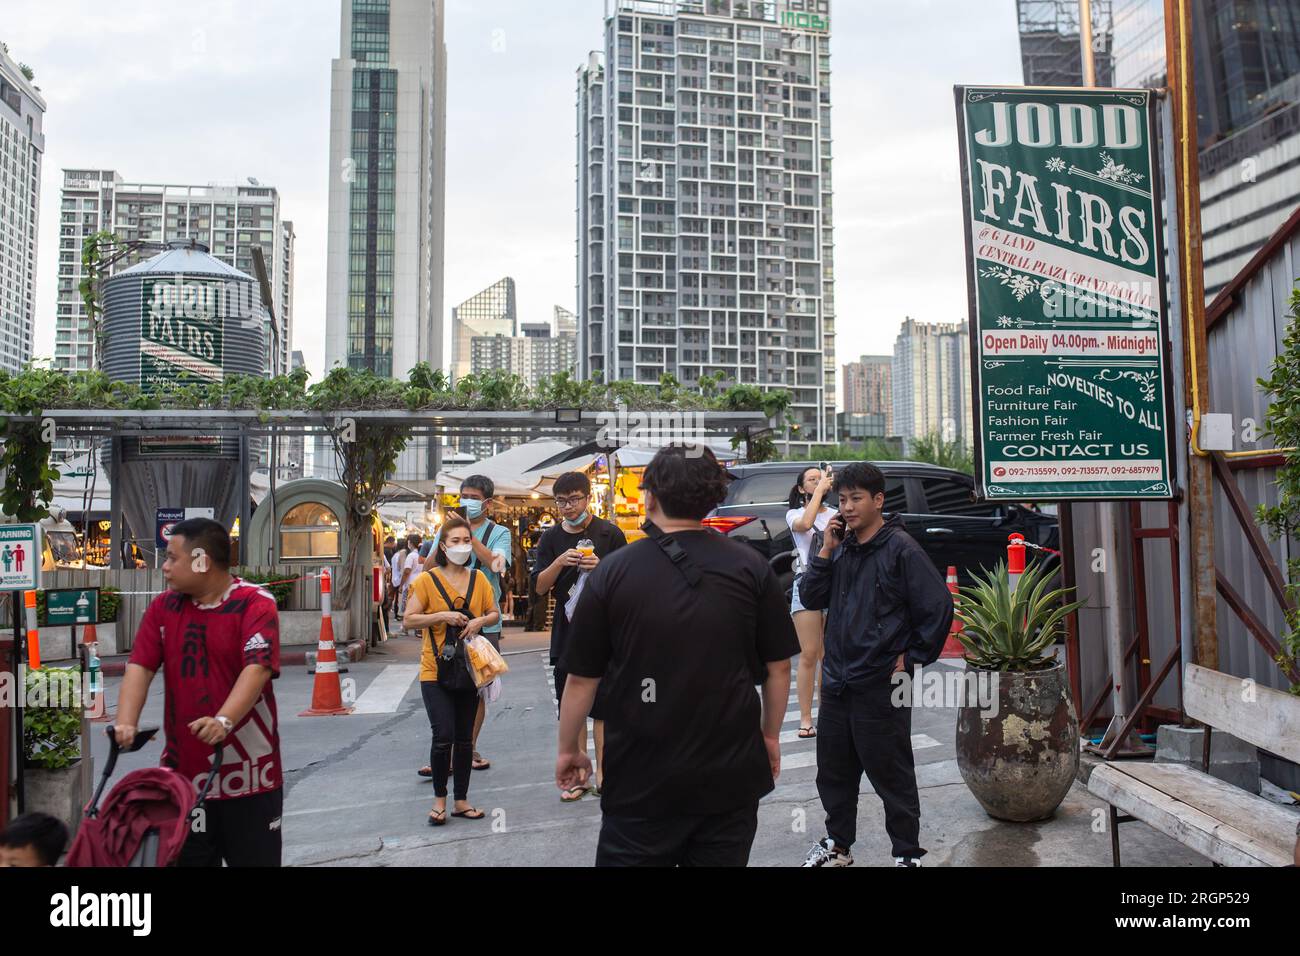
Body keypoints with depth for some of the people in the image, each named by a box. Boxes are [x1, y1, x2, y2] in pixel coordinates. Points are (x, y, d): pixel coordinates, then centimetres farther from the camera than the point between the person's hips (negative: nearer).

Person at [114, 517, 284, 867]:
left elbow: (257, 669, -23)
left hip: (247, 772, -5)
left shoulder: (256, 604, -11)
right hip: (183, 771, 5)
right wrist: (126, 723, -17)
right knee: (187, 858, 15)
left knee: (255, 858, 8)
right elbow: (140, 666, -1)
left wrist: (224, 720, -37)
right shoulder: (163, 607, 7)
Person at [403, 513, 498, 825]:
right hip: (436, 670, -4)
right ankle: (440, 799, 12)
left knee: (464, 738, 10)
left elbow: (494, 613, 12)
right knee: (443, 736, -9)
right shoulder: (427, 579, -5)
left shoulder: (478, 578, 5)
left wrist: (480, 621, -9)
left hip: (469, 669, 4)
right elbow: (409, 620, -7)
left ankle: (461, 800, 23)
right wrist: (442, 616, -19)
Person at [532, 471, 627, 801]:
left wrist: (601, 568, -18)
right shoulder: (550, 539, 7)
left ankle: (603, 773, 10)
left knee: (602, 708, 1)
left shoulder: (609, 534, -1)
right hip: (566, 633, 3)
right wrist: (560, 562, -16)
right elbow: (539, 587, 1)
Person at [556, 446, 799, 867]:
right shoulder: (751, 567, -5)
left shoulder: (612, 571, -8)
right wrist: (770, 735, 17)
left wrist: (569, 749, 10)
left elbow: (581, 677, -4)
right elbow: (778, 666, 1)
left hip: (640, 779, -1)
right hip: (731, 774, 2)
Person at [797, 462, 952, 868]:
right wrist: (826, 550, -6)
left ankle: (908, 853, 22)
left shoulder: (900, 549, -12)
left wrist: (913, 657, -9)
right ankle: (838, 843, 35)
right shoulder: (842, 547, 8)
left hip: (881, 686, -7)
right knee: (833, 771, 18)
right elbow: (810, 598, 3)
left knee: (891, 775, 5)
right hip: (837, 682, 7)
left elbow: (939, 606, -14)